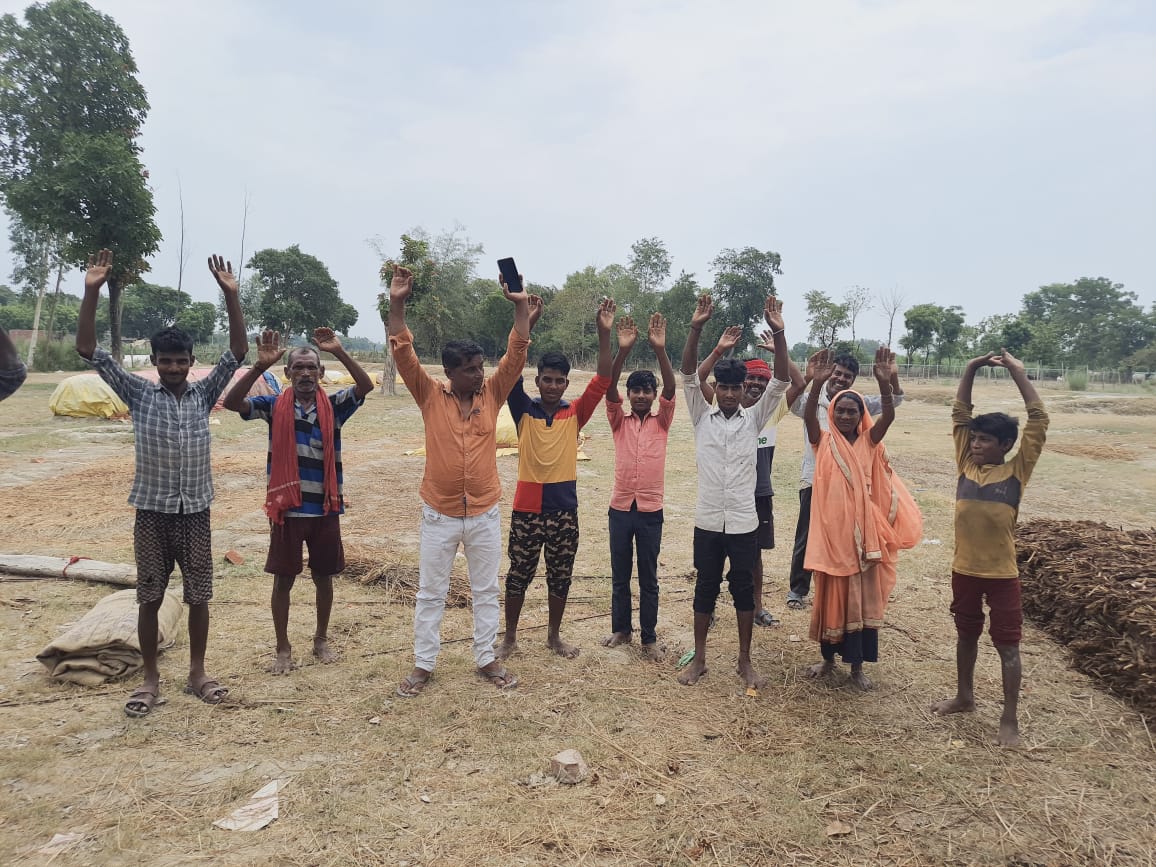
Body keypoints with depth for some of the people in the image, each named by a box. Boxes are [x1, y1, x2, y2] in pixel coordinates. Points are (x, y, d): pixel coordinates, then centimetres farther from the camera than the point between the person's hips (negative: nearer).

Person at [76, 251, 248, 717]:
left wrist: (230, 294, -16)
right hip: (151, 511, -1)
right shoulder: (138, 393, 0)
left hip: (195, 511, 1)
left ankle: (197, 673, 24)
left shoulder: (204, 394, 1)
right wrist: (91, 292, -17)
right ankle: (150, 679, 23)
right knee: (149, 599, 9)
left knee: (199, 597, 8)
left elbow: (237, 352, -7)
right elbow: (89, 352, -7)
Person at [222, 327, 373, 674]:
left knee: (323, 577, 14)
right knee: (283, 579, 9)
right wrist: (260, 366, -26)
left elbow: (366, 386, -17)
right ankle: (283, 649, 25)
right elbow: (232, 402, -15)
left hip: (325, 508, 1)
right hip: (286, 507, -1)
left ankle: (321, 639, 33)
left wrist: (340, 352, -27)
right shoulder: (274, 405, -2)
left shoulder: (334, 406, -1)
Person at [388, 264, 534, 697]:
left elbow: (515, 356, -8)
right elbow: (404, 355, -15)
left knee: (486, 590, 13)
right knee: (430, 592, 10)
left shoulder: (492, 394, -1)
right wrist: (397, 304, -23)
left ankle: (486, 658, 28)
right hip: (439, 514, -1)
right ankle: (423, 664, 24)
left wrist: (520, 307, -17)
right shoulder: (431, 396, -6)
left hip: (485, 513, 2)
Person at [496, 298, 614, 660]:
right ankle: (509, 636, 28)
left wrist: (604, 333, -20)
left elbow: (602, 380, -9)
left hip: (564, 508, 2)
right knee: (518, 575, 11)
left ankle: (554, 636, 31)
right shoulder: (524, 410, -3)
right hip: (527, 508, -1)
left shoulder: (575, 413, 1)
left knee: (560, 576, 13)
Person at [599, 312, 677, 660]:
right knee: (619, 575, 13)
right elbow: (609, 389, -14)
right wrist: (623, 350, -26)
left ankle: (649, 638, 19)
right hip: (620, 508, 1)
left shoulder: (661, 422, 1)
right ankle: (621, 628, 30)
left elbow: (671, 389, -14)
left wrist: (660, 349, -26)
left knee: (649, 578, 8)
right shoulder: (619, 421, 2)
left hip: (651, 510, -1)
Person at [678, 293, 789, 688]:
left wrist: (778, 334, -21)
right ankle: (699, 658, 24)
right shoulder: (702, 417, 1)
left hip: (744, 522, 0)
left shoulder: (753, 418, 1)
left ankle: (745, 660, 25)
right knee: (705, 589, 10)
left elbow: (780, 382, -9)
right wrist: (696, 329, -23)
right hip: (707, 521, 0)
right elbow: (688, 376, -11)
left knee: (744, 590, 10)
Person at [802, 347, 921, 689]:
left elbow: (888, 416, -13)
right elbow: (808, 416, -18)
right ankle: (828, 658, 26)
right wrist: (818, 382, -33)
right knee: (831, 595, 10)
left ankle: (857, 665, 21)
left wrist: (884, 381, -28)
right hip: (831, 530, -1)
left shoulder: (869, 442, 3)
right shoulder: (823, 441, 0)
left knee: (862, 596, 8)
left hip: (863, 532, 1)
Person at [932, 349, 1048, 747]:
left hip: (1001, 572, -4)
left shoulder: (1018, 470, -7)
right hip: (963, 569, 4)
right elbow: (959, 415, 3)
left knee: (1007, 644, 7)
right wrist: (970, 370, -4)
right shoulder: (966, 463, 2)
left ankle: (1010, 718, 18)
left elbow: (1038, 420, -12)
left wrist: (1018, 373, -11)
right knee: (966, 635, 20)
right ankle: (965, 696, 38)